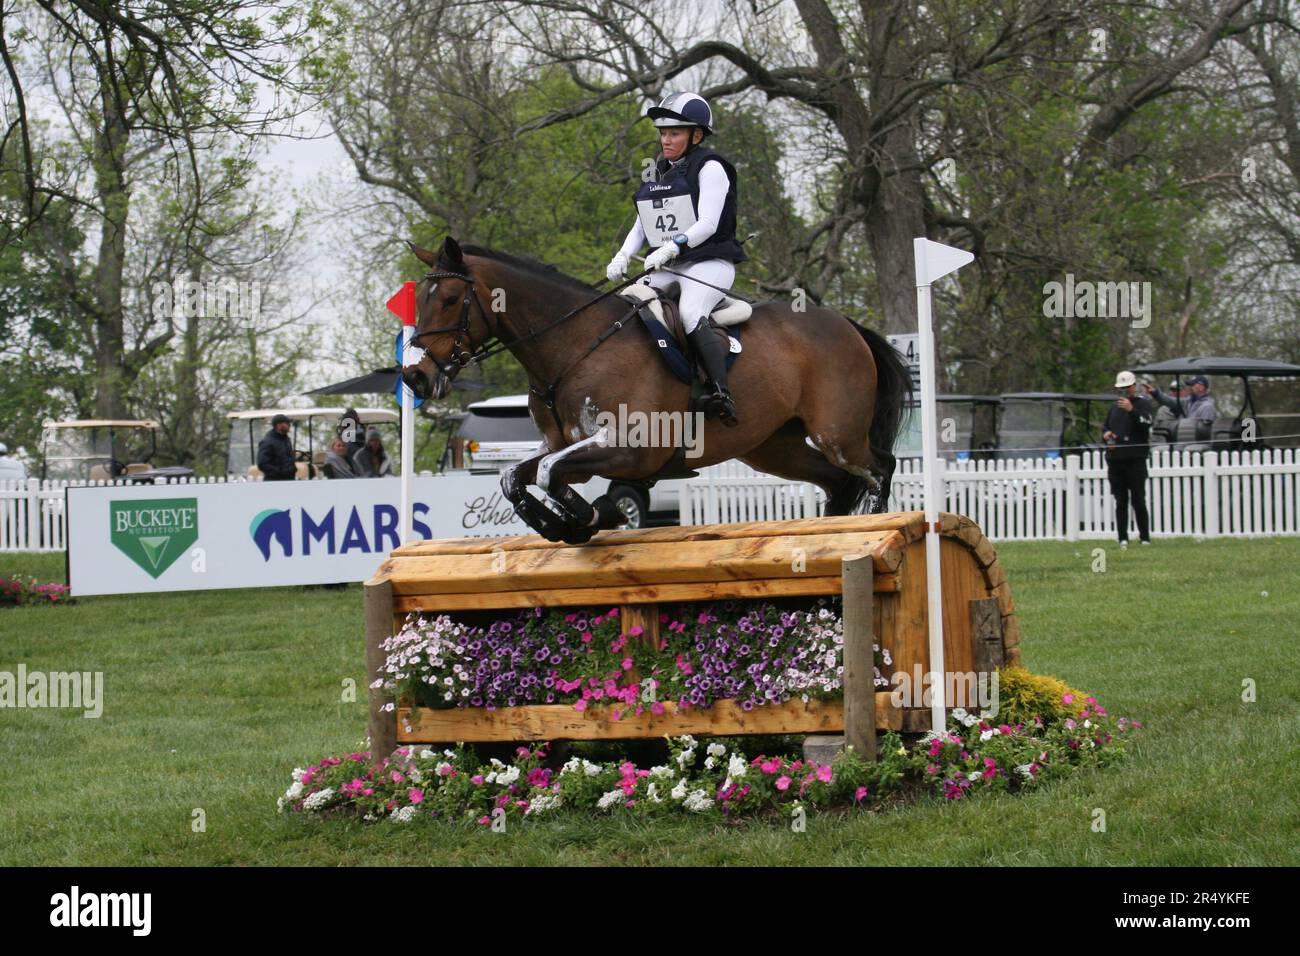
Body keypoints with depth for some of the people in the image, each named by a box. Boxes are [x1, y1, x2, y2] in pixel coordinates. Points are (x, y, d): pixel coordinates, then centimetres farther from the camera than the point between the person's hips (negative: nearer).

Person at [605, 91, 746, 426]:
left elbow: (707, 224, -15)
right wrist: (622, 257, -1)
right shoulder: (658, 174, 18)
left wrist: (672, 247, -27)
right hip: (669, 268, 8)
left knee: (690, 317, -33)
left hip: (709, 263, -8)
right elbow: (641, 226, 18)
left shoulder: (710, 168, -4)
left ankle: (722, 395, -39)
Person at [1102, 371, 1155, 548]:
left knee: (1138, 501, -6)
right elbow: (1105, 428, 30)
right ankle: (1123, 539, 4)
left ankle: (1145, 538, -1)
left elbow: (1147, 423, -12)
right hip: (1115, 460, 5)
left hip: (1136, 460, -5)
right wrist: (1105, 434, 7)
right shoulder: (1114, 408, 23)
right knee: (1121, 502, 3)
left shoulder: (1144, 404, 5)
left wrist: (1132, 410, -24)